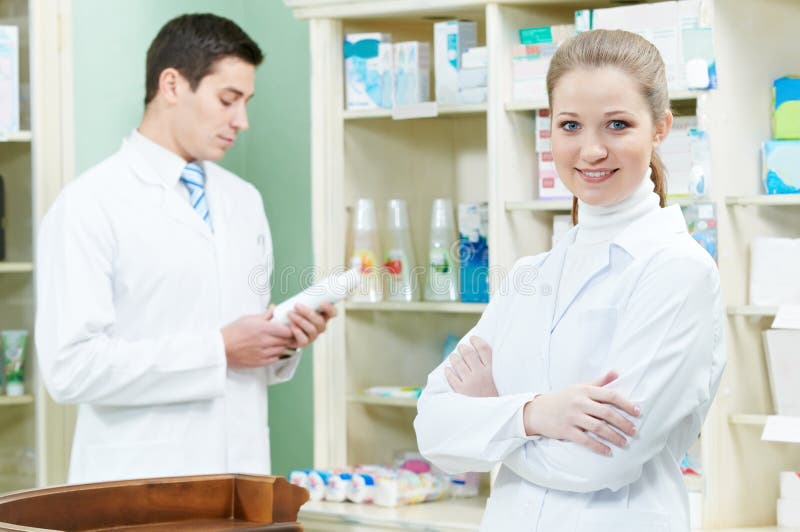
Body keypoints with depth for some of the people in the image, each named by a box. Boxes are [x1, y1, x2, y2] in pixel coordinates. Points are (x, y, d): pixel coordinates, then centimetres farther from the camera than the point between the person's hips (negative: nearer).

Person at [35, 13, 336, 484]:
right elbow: (70, 365, -17)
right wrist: (219, 351, -16)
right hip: (139, 482, -6)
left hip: (242, 477, 6)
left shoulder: (245, 201, 12)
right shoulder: (90, 205, -8)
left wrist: (284, 342, -2)